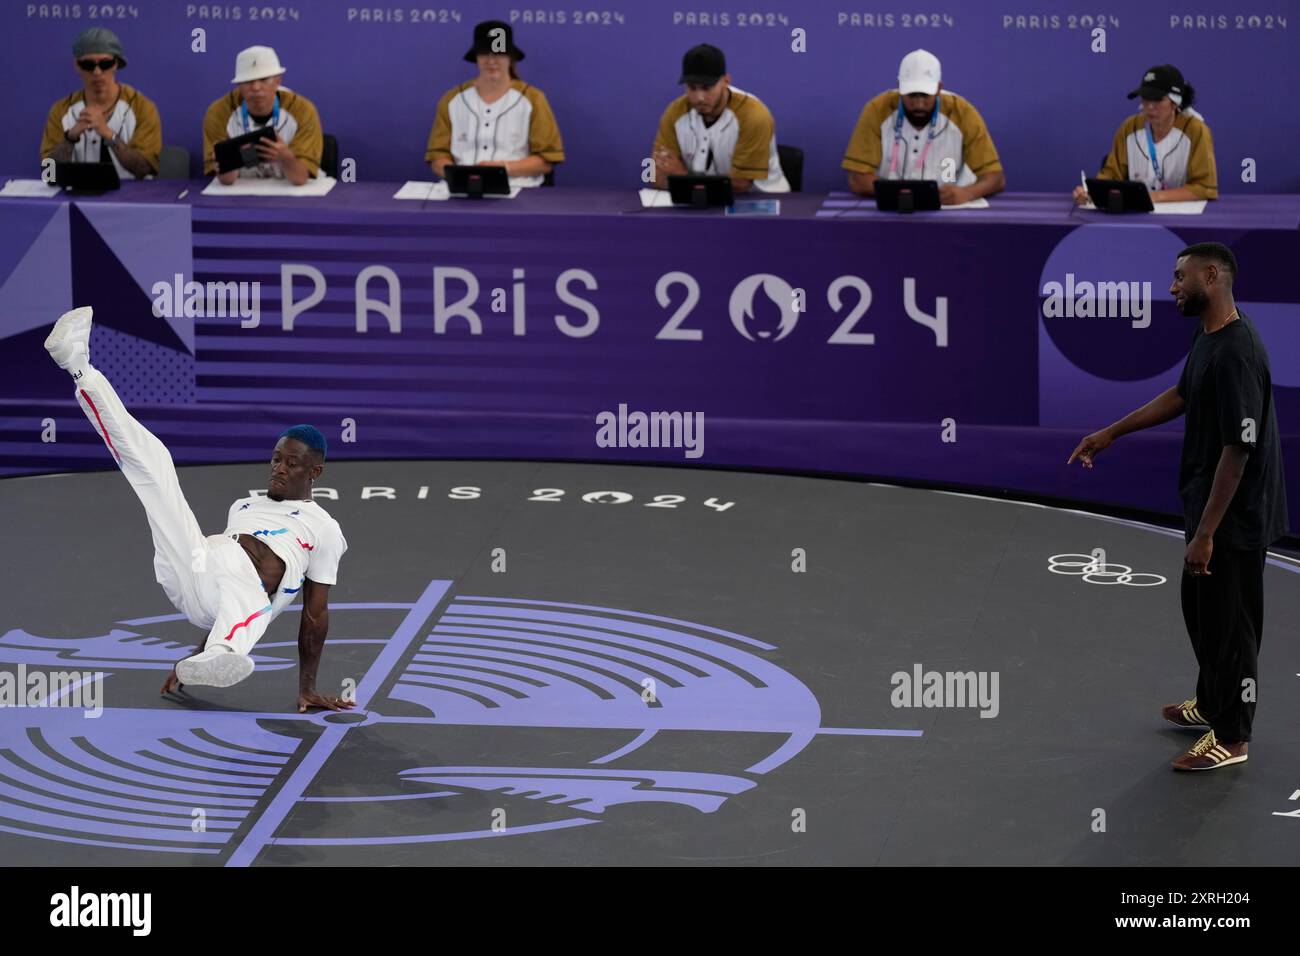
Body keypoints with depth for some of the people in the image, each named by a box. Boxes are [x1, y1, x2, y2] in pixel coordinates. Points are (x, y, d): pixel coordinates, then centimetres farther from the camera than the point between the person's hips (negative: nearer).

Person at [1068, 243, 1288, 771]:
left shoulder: (1235, 355, -28)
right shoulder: (1206, 337, 3)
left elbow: (1237, 450, -27)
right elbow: (1181, 395, 21)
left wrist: (1206, 533, -25)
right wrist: (1111, 433, 21)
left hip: (1235, 516, -10)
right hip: (1206, 506, 10)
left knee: (1229, 622, 3)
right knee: (1199, 606, 24)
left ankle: (1231, 738, 15)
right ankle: (1211, 702, 43)